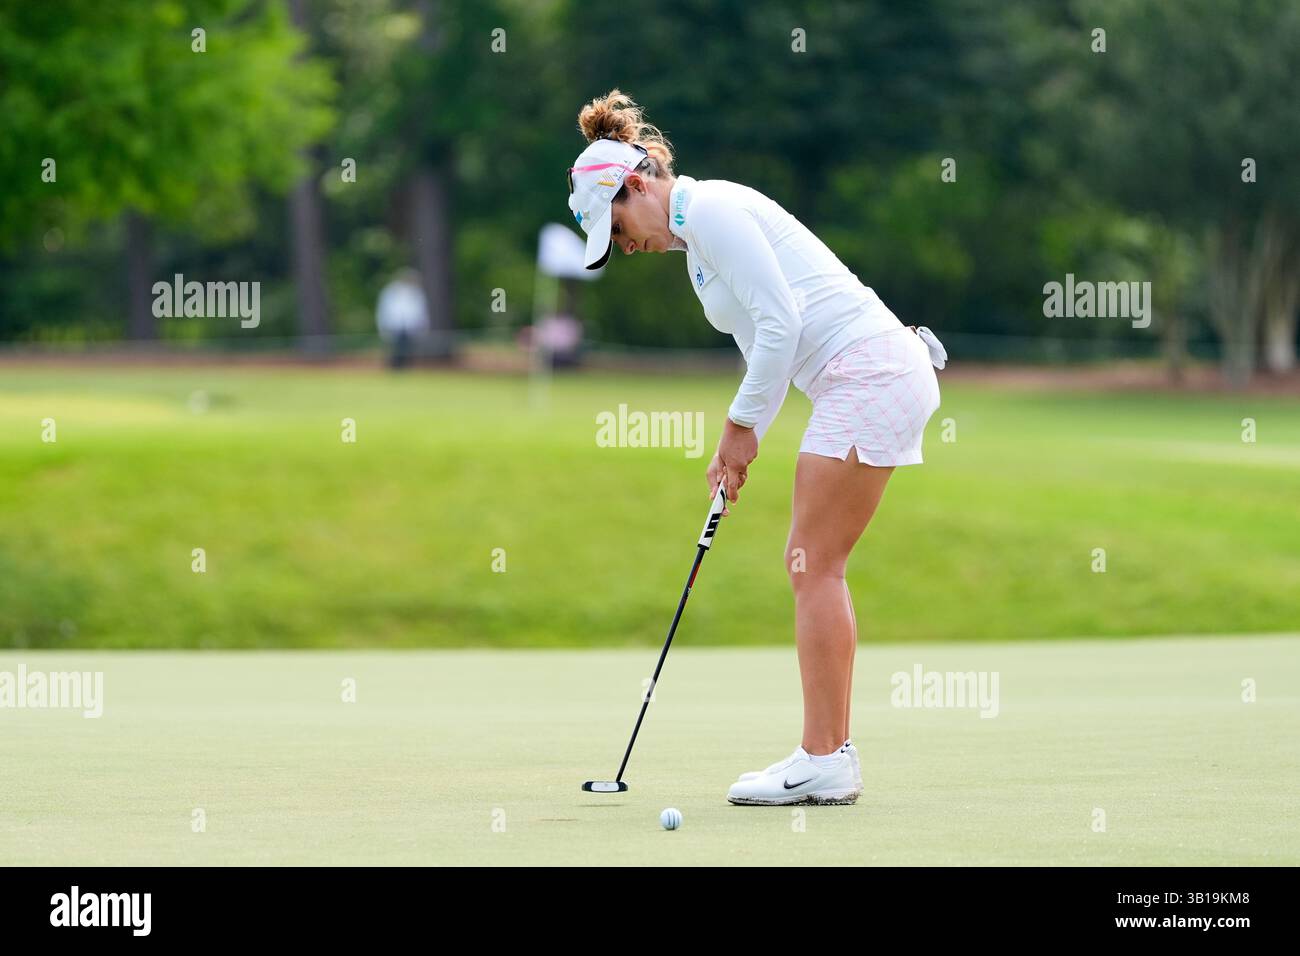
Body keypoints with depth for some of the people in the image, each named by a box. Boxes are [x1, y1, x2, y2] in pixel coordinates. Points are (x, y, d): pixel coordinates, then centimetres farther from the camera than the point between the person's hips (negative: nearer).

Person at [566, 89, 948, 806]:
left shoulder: (711, 210, -10)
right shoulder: (695, 237, 20)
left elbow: (780, 321, -17)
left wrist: (742, 427, -8)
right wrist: (737, 448, 12)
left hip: (868, 375, -10)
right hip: (868, 378, 10)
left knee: (814, 566, -8)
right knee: (811, 567, 9)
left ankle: (824, 763, -6)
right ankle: (832, 756, 10)